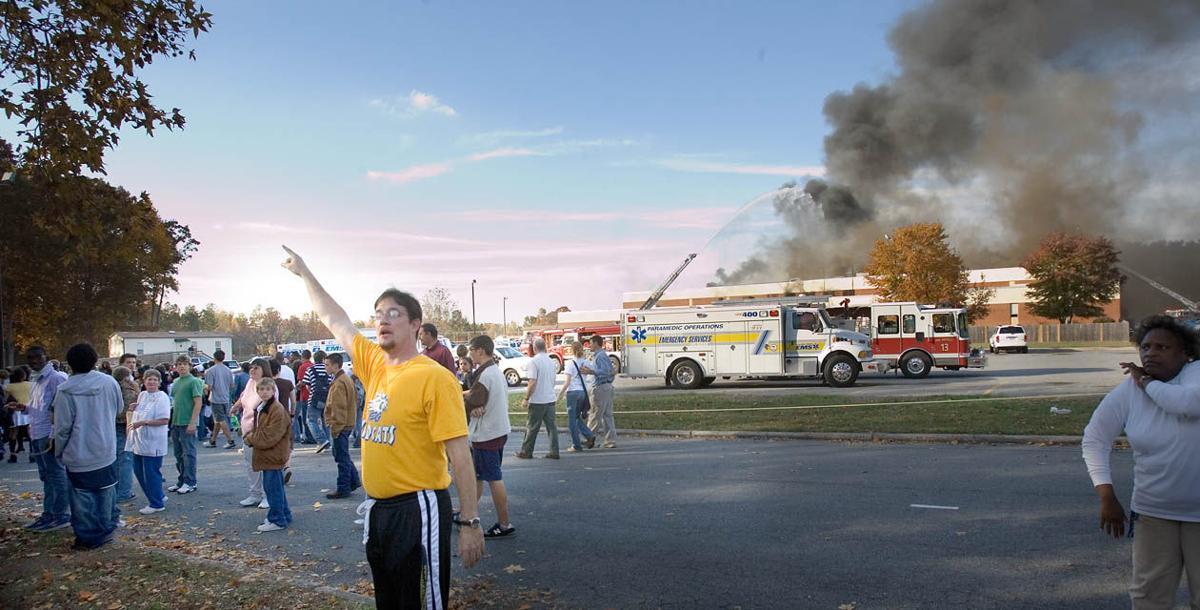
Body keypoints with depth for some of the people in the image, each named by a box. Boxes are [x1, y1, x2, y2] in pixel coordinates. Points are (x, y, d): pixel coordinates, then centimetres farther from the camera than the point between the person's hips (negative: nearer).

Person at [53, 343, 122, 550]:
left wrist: (59, 451, 4)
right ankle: (106, 529, 24)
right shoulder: (109, 382, -7)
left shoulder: (65, 391, -15)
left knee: (83, 496, 6)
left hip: (78, 455, -3)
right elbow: (119, 408, 10)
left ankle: (87, 537, 12)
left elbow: (62, 427, -10)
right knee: (106, 492, 15)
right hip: (106, 451, 3)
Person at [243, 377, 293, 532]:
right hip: (266, 455, 10)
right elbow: (258, 430, 19)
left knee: (273, 487, -3)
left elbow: (269, 437, -21)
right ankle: (284, 515, 28)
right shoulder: (260, 408, 13)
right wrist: (249, 436, -2)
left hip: (274, 455, -10)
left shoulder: (277, 410, -18)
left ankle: (277, 520, 6)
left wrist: (250, 438, -9)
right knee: (274, 487, 17)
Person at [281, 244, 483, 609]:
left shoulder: (434, 378, -16)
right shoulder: (374, 364, 5)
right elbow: (334, 320, 19)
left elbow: (460, 455, -18)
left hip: (418, 508, -7)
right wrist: (304, 272, 27)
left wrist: (471, 523, -20)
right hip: (377, 507, 8)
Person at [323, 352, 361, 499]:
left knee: (342, 457, -2)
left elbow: (339, 408, -22)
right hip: (347, 423, 10)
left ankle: (343, 489, 6)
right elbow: (355, 398, 20)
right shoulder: (346, 379, 13)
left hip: (340, 425, -10)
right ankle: (354, 481, 24)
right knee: (341, 455, 19)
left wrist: (335, 427, -18)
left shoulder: (339, 383, -19)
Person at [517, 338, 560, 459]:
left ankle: (526, 452, 12)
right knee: (551, 426, 8)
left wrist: (526, 398, -12)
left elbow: (532, 382, -18)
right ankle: (554, 452, 8)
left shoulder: (534, 361, -13)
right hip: (550, 399, 6)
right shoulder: (551, 361, 10)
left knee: (532, 428, 3)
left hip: (537, 400, -6)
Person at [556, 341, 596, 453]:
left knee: (572, 420, 4)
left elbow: (567, 382, -12)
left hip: (573, 392, -6)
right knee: (577, 417, 20)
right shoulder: (586, 362, 4)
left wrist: (560, 393, -4)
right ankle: (589, 436, 2)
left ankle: (576, 445, 6)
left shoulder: (570, 364, -10)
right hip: (583, 391, 6)